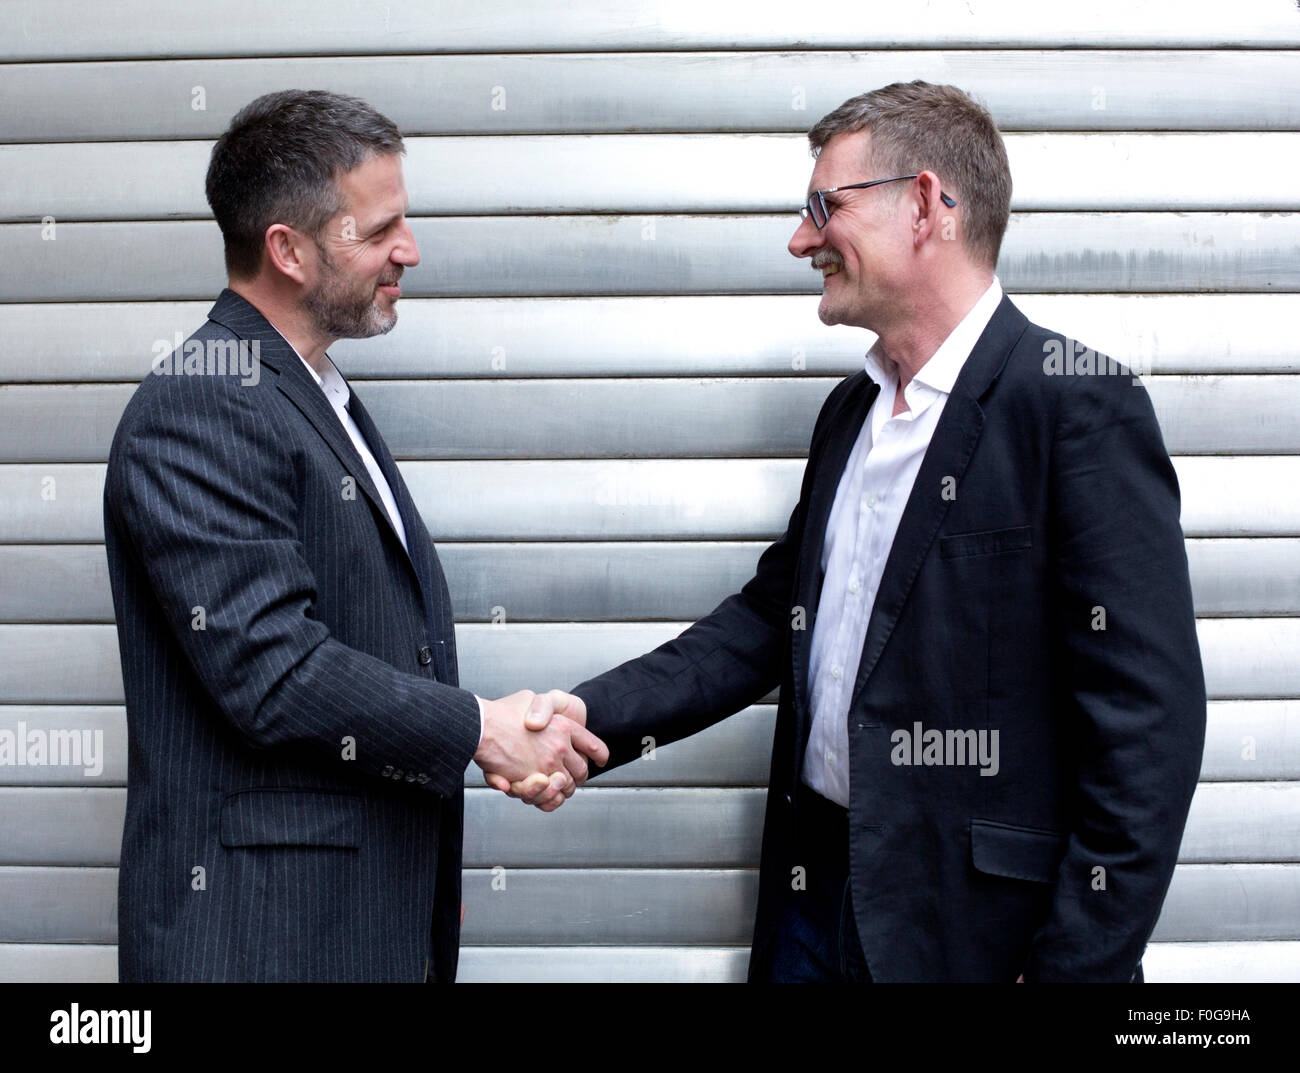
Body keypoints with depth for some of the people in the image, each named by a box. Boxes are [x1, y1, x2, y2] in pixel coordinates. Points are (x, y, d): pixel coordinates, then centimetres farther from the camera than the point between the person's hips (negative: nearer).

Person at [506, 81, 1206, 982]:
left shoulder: (1079, 406, -15)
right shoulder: (852, 408, 10)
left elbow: (1147, 718, -17)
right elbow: (775, 612, 13)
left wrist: (1075, 964, -17)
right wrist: (596, 715, 0)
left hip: (970, 923, -7)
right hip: (816, 886, 7)